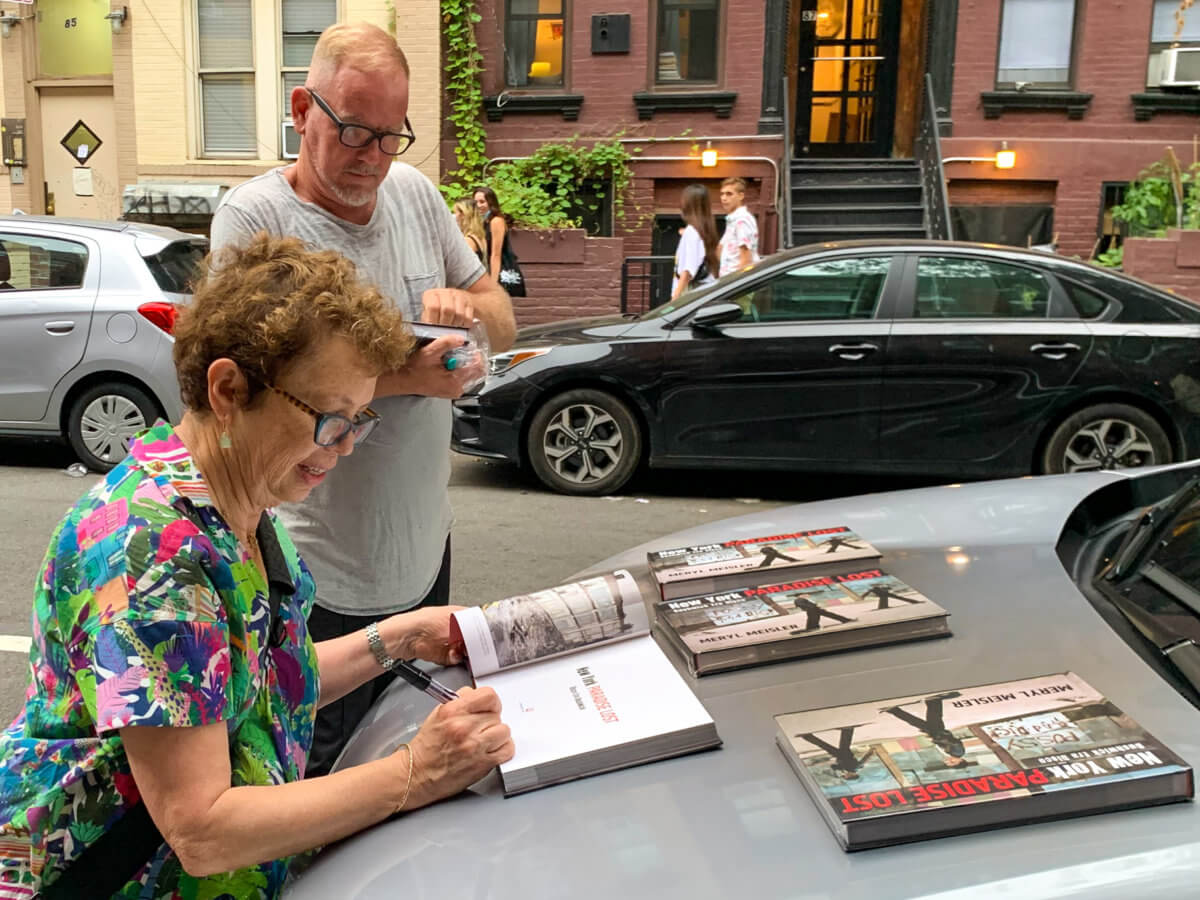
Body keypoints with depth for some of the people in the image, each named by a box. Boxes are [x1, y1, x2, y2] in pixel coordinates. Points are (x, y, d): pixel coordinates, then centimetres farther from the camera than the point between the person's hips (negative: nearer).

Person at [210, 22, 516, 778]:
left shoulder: (415, 191, 3)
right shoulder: (254, 217, -14)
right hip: (325, 580, -6)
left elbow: (504, 319, 10)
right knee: (326, 781, 11)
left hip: (424, 547, 6)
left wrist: (468, 306, -14)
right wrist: (408, 377, -24)